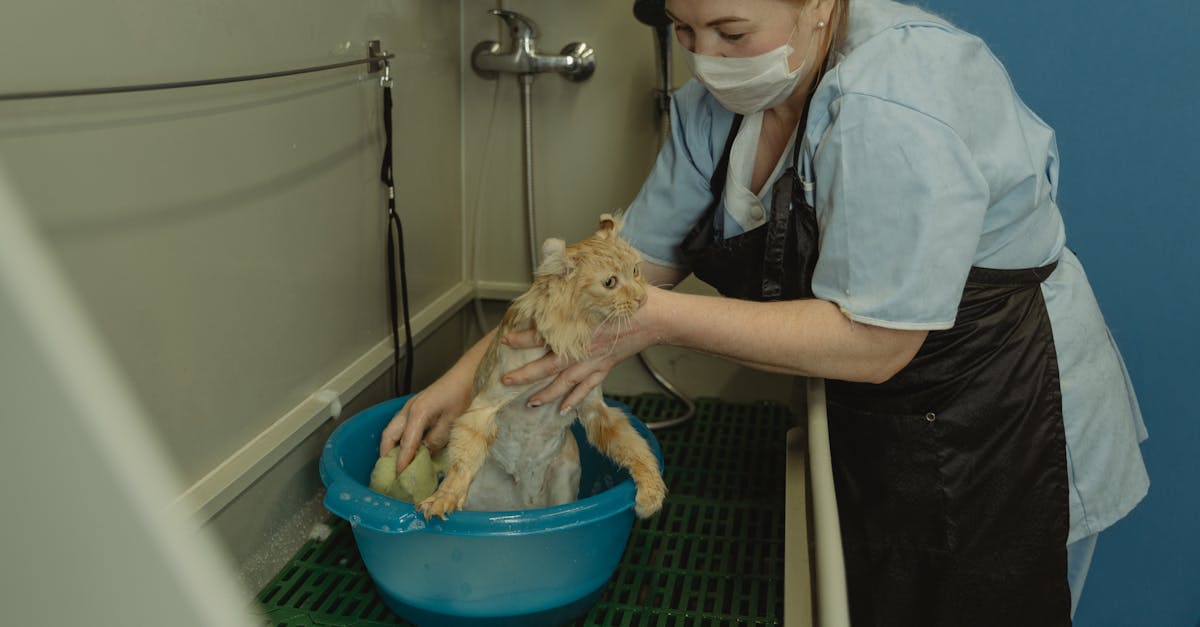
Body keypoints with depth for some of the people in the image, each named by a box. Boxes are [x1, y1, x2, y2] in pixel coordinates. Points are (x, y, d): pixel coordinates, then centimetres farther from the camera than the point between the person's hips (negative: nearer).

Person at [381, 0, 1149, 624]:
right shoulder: (719, 101, -4)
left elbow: (871, 343, -28)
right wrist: (473, 369, -8)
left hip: (998, 444, -7)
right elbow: (637, 259, -2)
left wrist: (659, 319, -29)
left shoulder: (890, 106, -30)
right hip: (874, 430, 7)